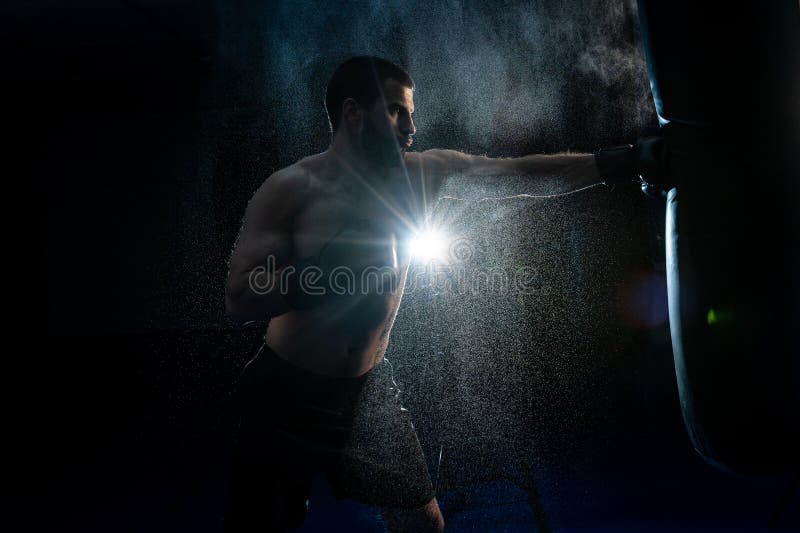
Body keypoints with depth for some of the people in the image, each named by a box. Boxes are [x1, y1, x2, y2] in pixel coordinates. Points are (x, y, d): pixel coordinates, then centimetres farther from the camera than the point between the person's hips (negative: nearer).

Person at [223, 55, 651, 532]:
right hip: (289, 392, -3)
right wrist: (330, 267, -31)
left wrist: (623, 161, -7)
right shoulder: (292, 189, -15)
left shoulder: (422, 174, -3)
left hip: (369, 389, 4)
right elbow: (240, 298, -20)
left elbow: (524, 174, -3)